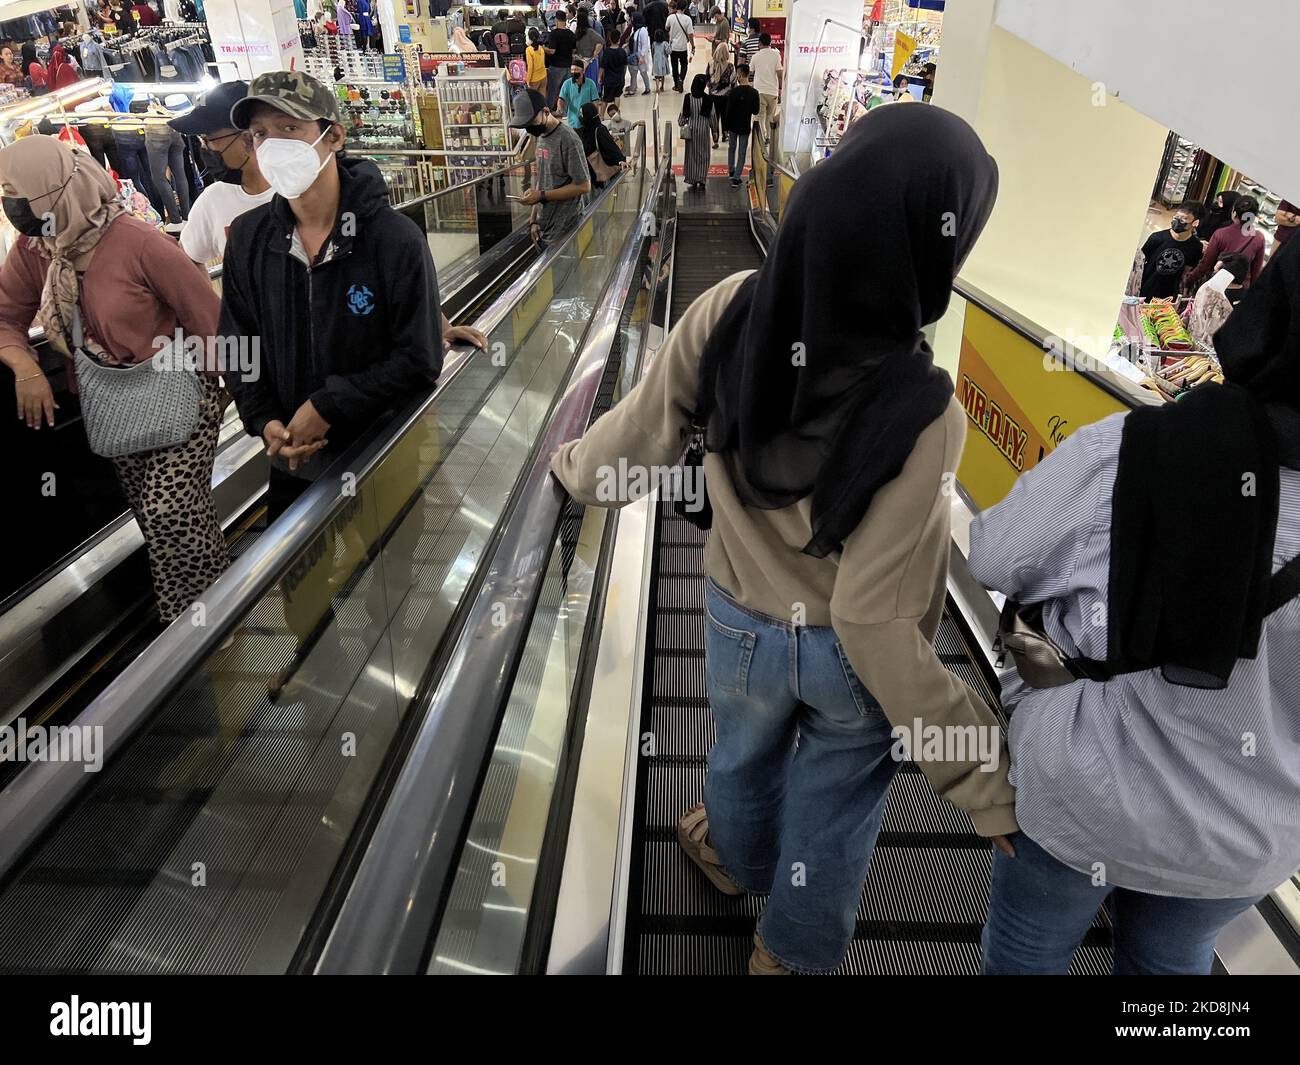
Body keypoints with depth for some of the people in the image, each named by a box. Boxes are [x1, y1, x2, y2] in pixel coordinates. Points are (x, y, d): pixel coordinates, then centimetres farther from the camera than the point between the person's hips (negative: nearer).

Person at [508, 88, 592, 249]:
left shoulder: (567, 139, -15)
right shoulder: (541, 136, 10)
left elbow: (584, 186, -16)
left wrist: (542, 195, -17)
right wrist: (534, 220, 8)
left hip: (563, 230, -7)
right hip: (544, 226, 7)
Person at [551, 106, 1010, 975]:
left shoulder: (728, 314, -24)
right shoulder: (920, 413, -33)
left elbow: (642, 431, -9)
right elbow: (874, 621, -29)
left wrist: (578, 468, 14)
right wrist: (984, 782, -16)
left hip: (744, 624, 3)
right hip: (851, 656, -2)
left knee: (744, 756, 34)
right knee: (834, 810, 27)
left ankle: (737, 858, 68)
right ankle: (793, 952, 56)